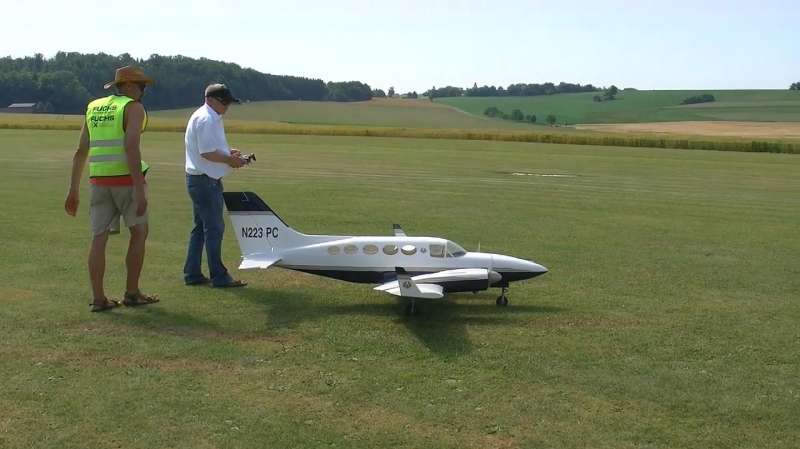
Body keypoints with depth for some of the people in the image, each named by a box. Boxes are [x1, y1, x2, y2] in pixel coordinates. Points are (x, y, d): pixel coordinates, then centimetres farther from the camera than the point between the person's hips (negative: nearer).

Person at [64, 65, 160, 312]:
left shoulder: (94, 107, 16)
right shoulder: (134, 108, -4)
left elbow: (81, 151, 13)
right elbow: (131, 148, -18)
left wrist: (73, 191, 15)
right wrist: (139, 190, -20)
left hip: (99, 181, 6)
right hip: (127, 179, -6)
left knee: (99, 238, 5)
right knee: (139, 233, 9)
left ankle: (98, 298, 4)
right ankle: (132, 293, 11)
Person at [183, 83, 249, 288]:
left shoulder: (206, 117, 17)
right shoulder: (206, 119, -17)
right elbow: (207, 153, -23)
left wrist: (228, 152, 10)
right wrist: (230, 160, -12)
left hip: (198, 180, 11)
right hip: (206, 181, -11)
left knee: (201, 227, 15)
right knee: (214, 227, -5)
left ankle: (192, 274, 20)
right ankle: (219, 276, 2)